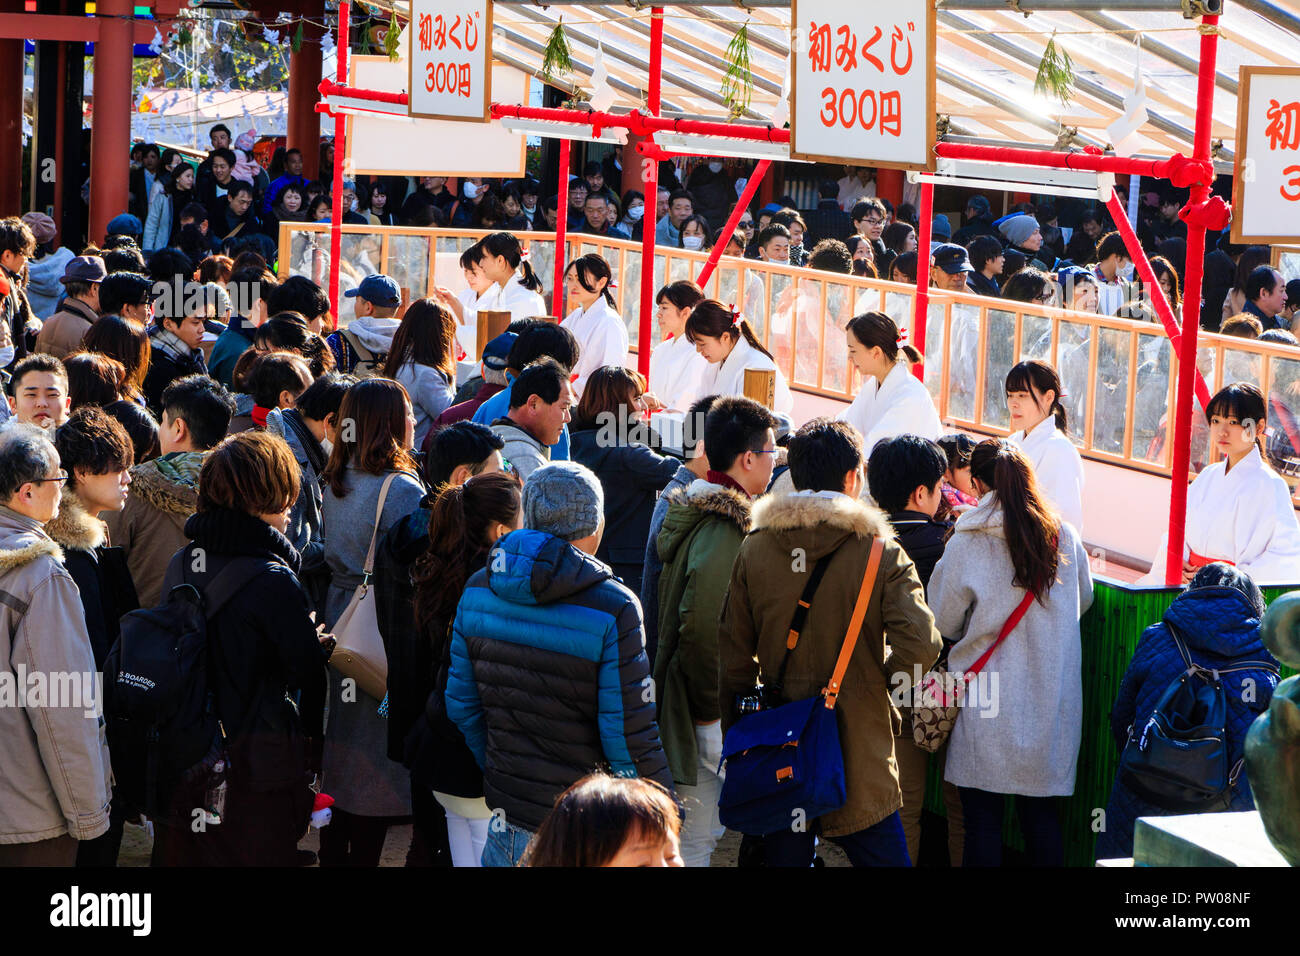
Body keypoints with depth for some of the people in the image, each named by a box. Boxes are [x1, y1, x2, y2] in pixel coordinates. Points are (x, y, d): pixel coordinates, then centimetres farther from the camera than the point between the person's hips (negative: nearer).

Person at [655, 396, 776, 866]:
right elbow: (702, 627, -26)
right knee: (698, 839, -2)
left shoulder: (687, 508, 10)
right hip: (705, 715, -10)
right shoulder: (726, 527, -21)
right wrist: (712, 708, -16)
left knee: (698, 832, 18)